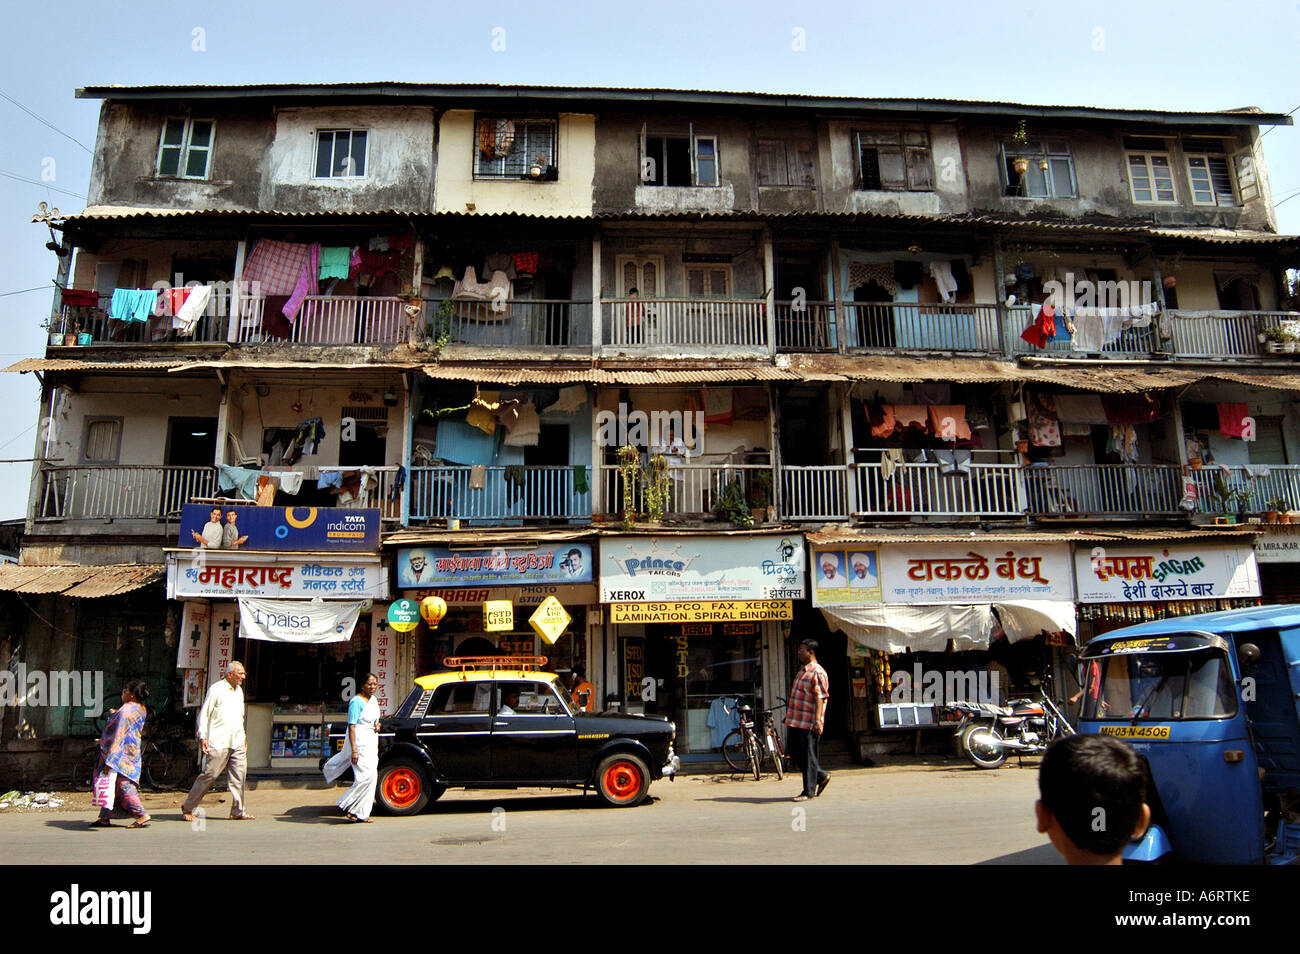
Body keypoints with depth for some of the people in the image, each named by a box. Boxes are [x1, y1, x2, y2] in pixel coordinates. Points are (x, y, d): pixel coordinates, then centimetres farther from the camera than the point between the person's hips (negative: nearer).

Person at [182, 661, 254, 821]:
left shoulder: (239, 690, 16)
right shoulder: (216, 689, -5)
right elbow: (204, 714, -6)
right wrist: (202, 737, -13)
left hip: (238, 743, 6)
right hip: (218, 743, -6)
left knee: (238, 776, 2)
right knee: (210, 775, -3)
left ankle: (238, 811, 6)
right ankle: (188, 808, 14)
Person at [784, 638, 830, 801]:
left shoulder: (818, 673, -12)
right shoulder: (802, 670, 17)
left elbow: (820, 698, -19)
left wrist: (817, 720, -26)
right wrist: (790, 714, 26)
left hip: (809, 723, -10)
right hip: (795, 721, 10)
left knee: (808, 757, -1)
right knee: (794, 752, 12)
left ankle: (808, 791, 9)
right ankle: (821, 777, 26)